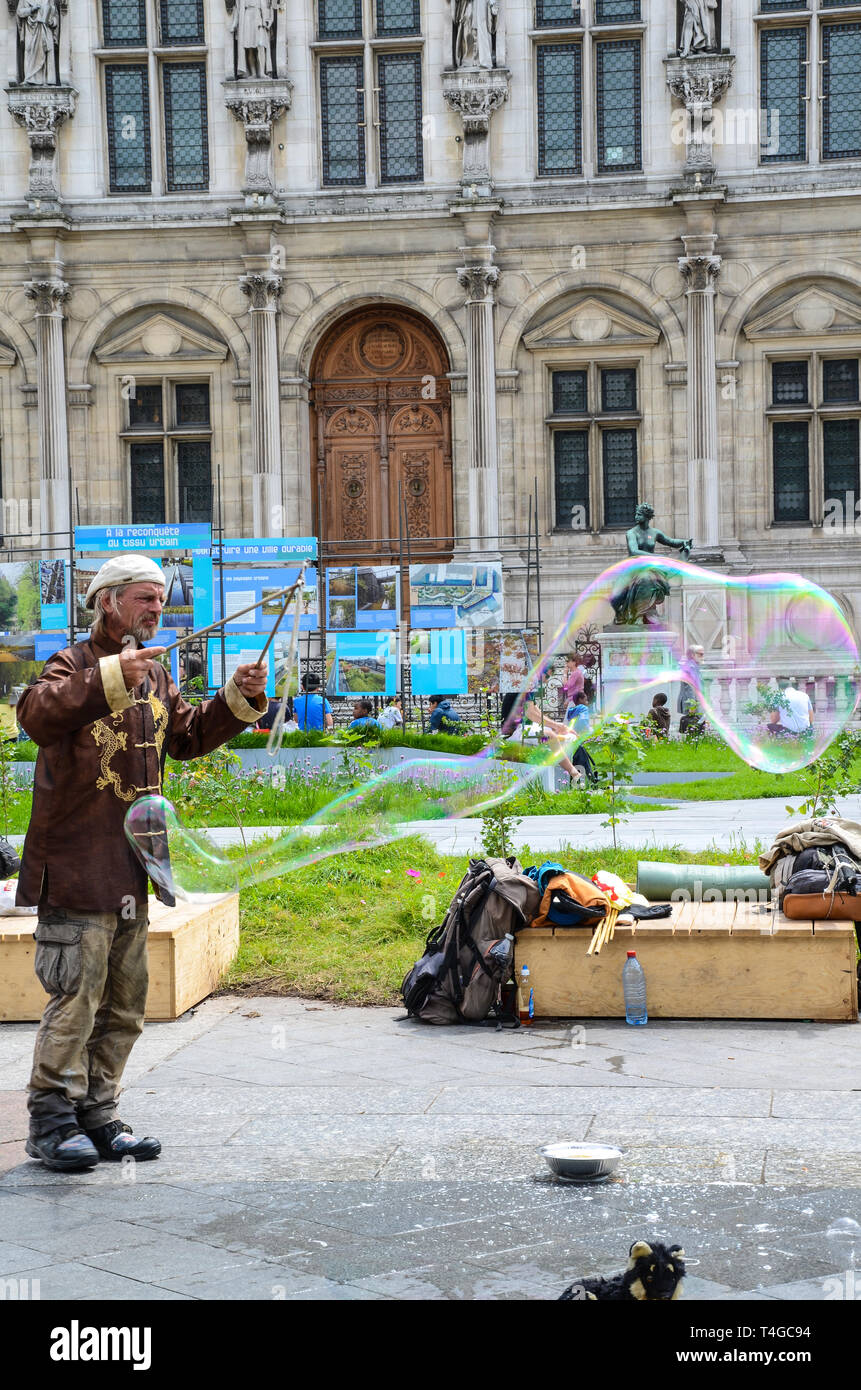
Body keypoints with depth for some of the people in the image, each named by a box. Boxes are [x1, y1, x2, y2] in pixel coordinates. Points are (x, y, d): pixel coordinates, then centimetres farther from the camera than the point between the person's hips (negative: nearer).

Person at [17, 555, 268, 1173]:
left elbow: (189, 735, 25)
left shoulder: (155, 676, 18)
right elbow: (39, 713, -28)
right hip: (75, 867, -8)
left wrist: (240, 698, 10)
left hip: (131, 870, 9)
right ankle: (52, 1122, 1)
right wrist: (110, 677, -39)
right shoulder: (75, 663, -8)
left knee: (123, 1004, 12)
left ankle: (98, 1118, 22)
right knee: (75, 996, -9)